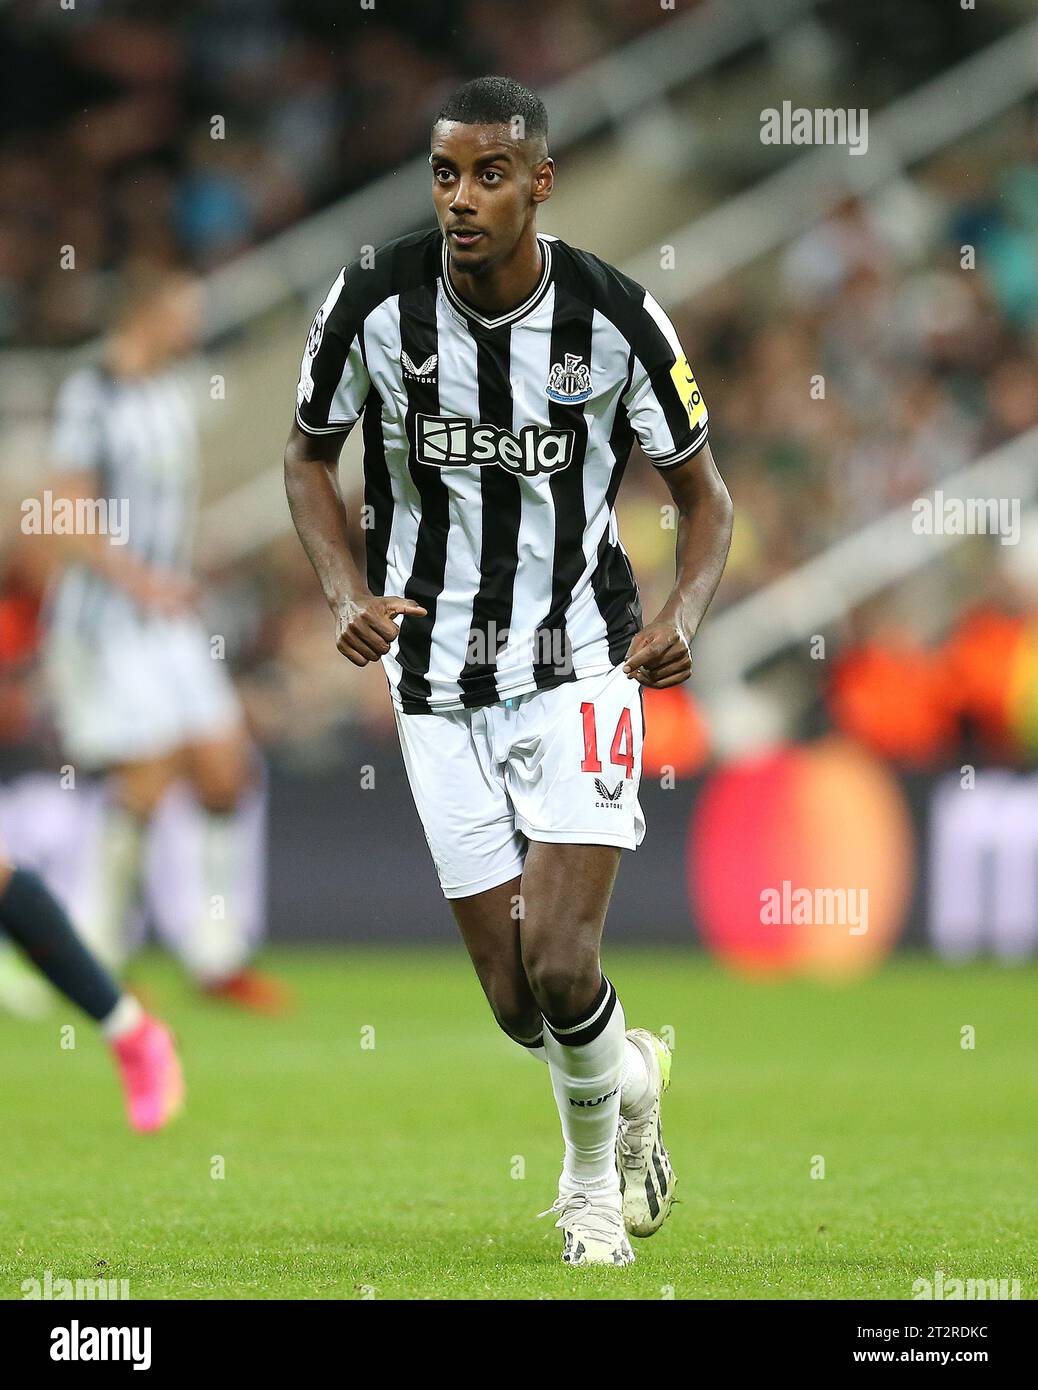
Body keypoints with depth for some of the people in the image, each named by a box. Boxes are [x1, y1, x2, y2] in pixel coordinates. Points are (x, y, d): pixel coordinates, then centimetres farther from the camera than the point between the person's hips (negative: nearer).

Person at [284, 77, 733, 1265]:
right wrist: (346, 592, -10)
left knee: (559, 969, -15)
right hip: (438, 682, 2)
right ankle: (630, 1080, 37)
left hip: (580, 665, -2)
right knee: (515, 1000, 2)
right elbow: (309, 455, 8)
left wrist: (682, 615, -18)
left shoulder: (615, 319, -11)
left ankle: (593, 1169, 16)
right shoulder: (373, 301, -9)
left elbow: (703, 496, 2)